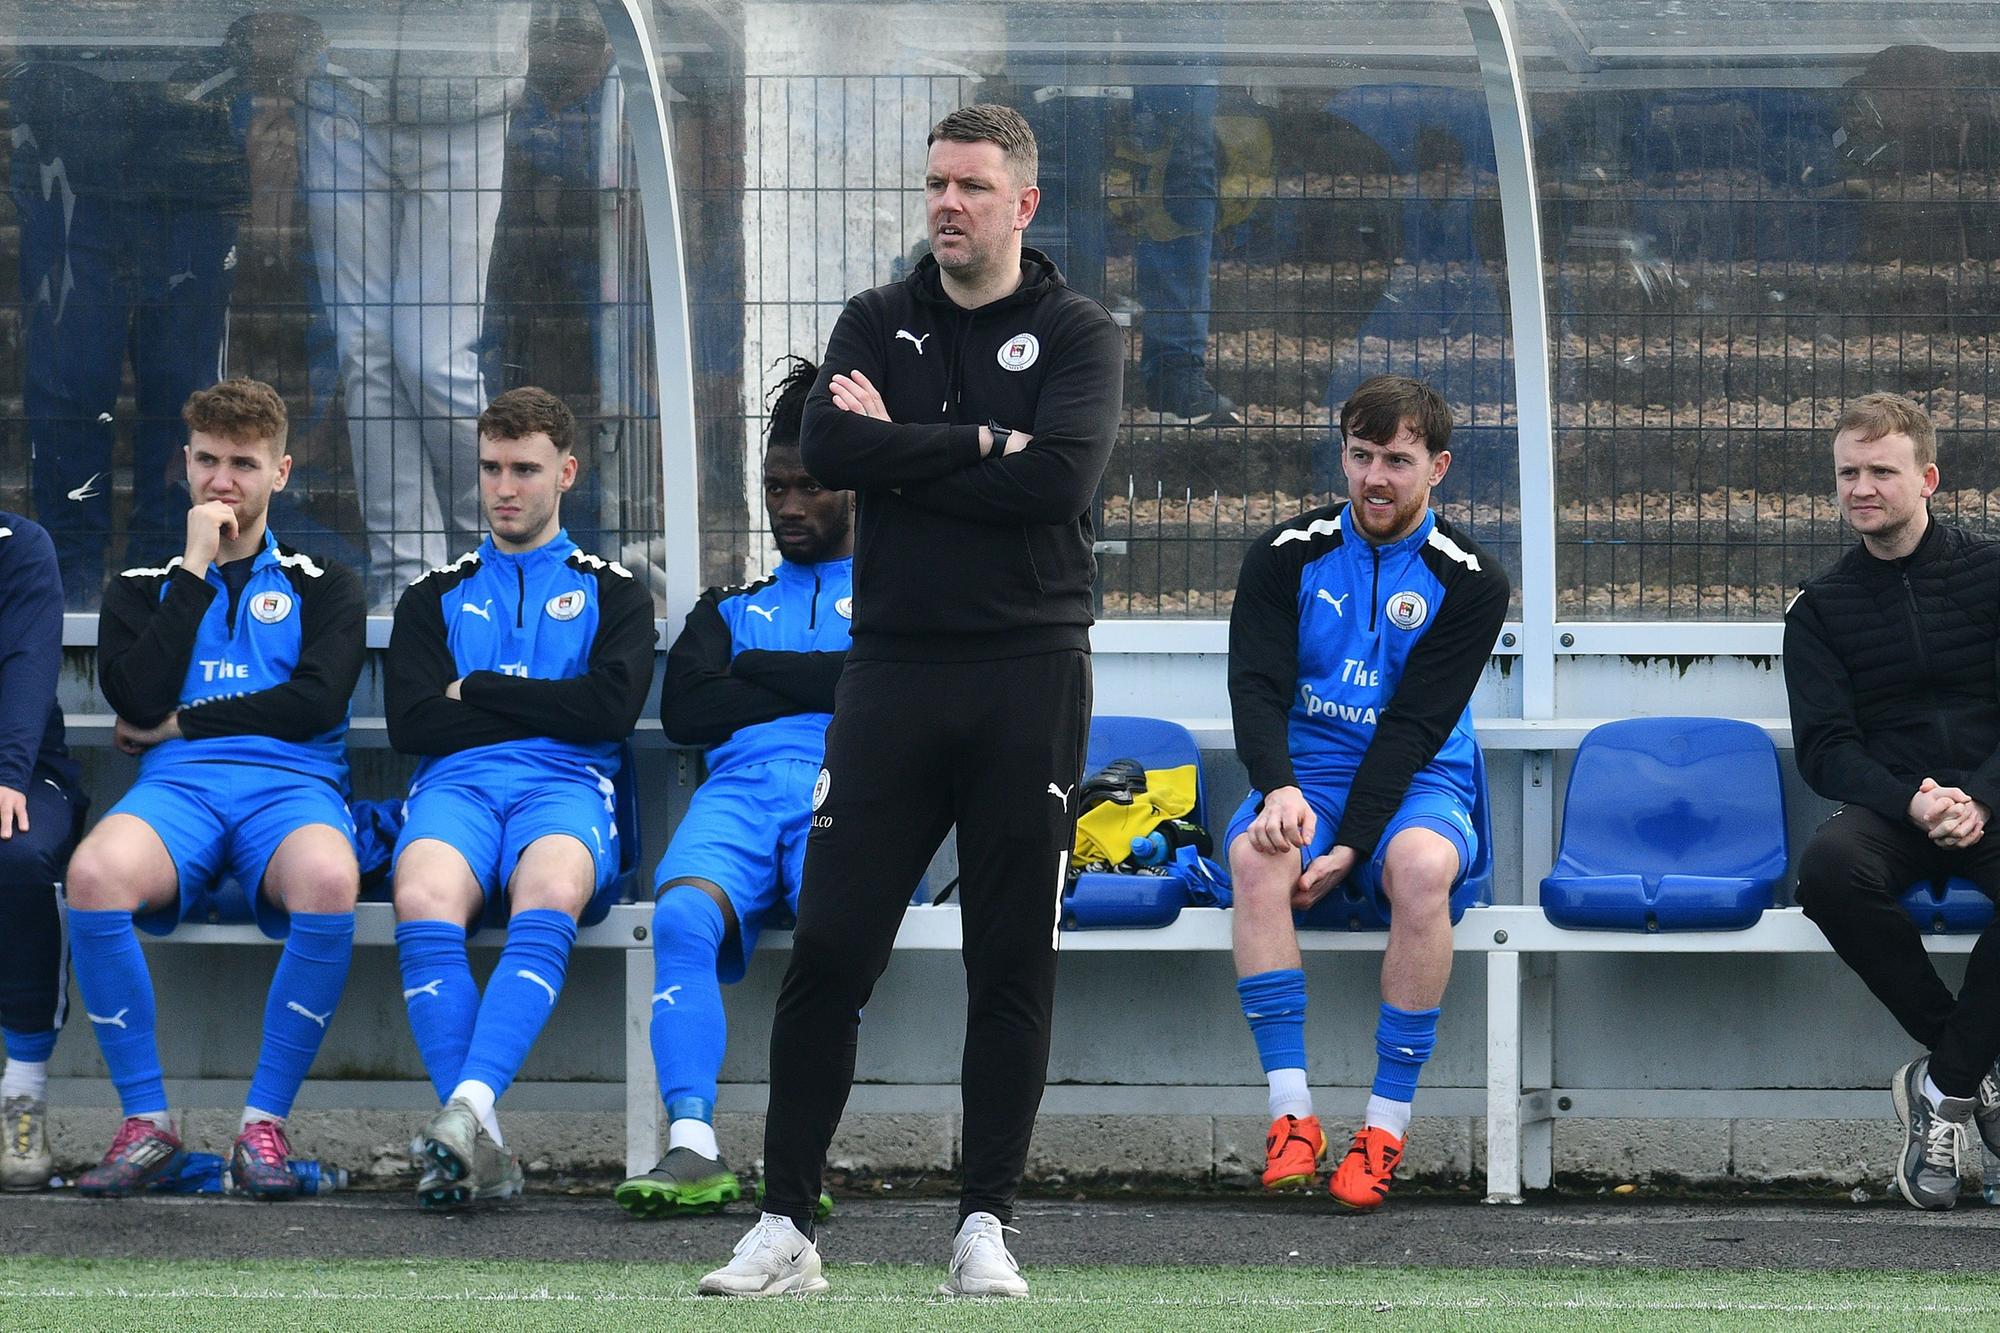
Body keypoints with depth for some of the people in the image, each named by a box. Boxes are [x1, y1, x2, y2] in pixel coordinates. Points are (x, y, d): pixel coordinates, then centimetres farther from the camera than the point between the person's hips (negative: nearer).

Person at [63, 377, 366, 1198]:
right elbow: (138, 699, 1)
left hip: (292, 785, -1)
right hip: (178, 790, 1)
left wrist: (183, 722, 0)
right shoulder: (143, 589, 22)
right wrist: (196, 569, 4)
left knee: (328, 882, -41)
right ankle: (147, 1122, -23)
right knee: (95, 874, -37)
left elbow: (316, 701, 0)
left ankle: (266, 1122, -26)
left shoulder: (322, 589, 19)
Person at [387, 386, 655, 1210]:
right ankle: (478, 1147, -43)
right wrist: (543, 707, 5)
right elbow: (410, 722, 10)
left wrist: (476, 692, 6)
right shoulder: (435, 598, 28)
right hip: (456, 785, 1)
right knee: (425, 899, -37)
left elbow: (610, 707, 3)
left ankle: (468, 1106, -54)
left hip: (566, 787, -1)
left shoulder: (611, 592, 24)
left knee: (549, 897, -40)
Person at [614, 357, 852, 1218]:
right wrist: (821, 686, 7)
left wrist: (761, 672, 8)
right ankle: (692, 1149, -40)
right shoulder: (731, 610, 32)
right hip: (740, 785, 2)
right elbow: (683, 709, 13)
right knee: (683, 914, -33)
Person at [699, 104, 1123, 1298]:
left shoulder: (1078, 336, 2)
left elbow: (1060, 479, -15)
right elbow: (827, 449, -7)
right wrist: (977, 447, -10)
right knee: (828, 953, -3)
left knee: (1015, 966, 2)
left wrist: (902, 450, -9)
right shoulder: (877, 325, 11)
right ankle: (787, 1226, 1)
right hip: (893, 672, 2)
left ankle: (988, 1227, 8)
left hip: (1028, 676, -2)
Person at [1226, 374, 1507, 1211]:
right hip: (1305, 773, 2)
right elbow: (1257, 685, -5)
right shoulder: (1287, 557, 5)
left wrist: (1352, 843, -21)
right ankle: (1291, 1115, -35)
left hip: (1416, 784, -1)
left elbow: (1416, 725, -10)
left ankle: (1388, 1121, -29)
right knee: (1255, 855, -34)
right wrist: (1277, 789, -27)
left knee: (1420, 864, -37)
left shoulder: (1469, 580, -2)